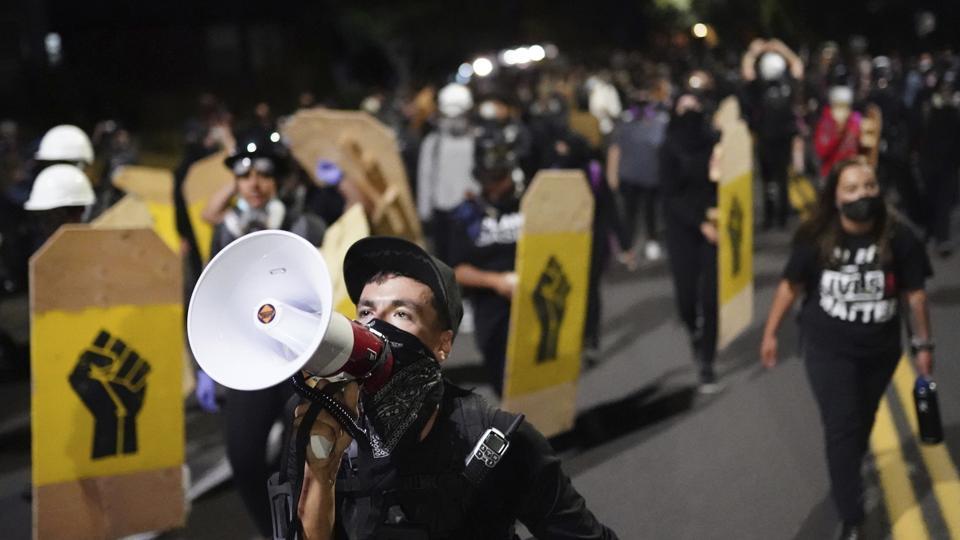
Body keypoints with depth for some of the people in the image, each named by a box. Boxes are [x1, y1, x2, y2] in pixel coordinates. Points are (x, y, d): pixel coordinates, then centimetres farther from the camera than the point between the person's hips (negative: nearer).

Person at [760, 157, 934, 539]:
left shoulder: (898, 238, -14)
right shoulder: (816, 239, -15)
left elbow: (915, 294, -3)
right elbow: (791, 286, -1)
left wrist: (923, 344, 2)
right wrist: (770, 333, 4)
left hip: (879, 350, 2)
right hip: (828, 350, -2)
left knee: (862, 422, 21)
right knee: (841, 428, -4)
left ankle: (848, 474, 49)